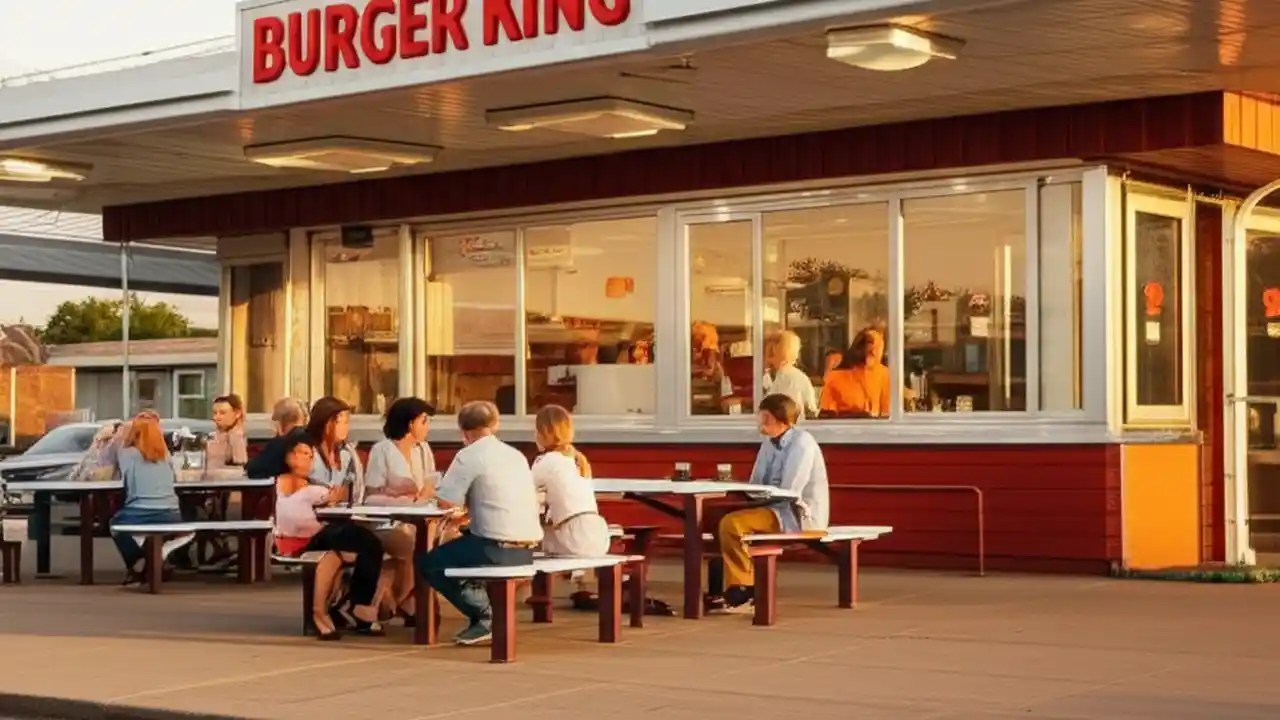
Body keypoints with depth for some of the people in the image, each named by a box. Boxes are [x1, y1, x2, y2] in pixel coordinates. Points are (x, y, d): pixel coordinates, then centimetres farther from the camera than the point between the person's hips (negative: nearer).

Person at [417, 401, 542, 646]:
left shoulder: (469, 456, -6)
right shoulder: (516, 455, 16)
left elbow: (445, 501, -10)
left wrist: (467, 500, 14)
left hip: (498, 549, -8)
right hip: (527, 549, 8)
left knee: (429, 563, 9)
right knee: (463, 539, 31)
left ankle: (485, 614, 1)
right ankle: (486, 608, 20)